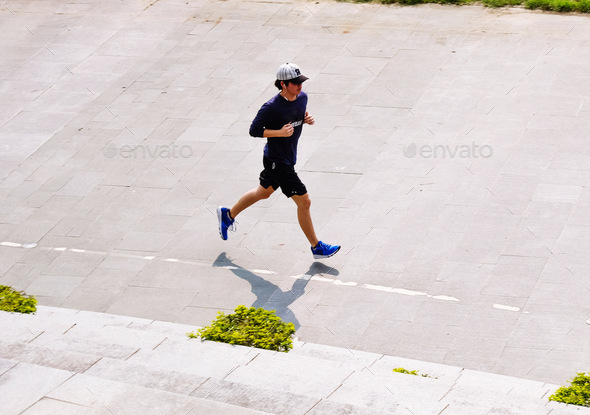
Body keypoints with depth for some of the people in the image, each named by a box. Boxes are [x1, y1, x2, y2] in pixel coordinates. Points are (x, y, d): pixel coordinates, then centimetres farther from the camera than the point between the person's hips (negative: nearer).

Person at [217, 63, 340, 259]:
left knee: (263, 192, 28)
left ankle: (228, 215, 48)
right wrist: (280, 132, -28)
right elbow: (254, 130, -17)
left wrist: (307, 119, -5)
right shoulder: (272, 107, -25)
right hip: (277, 162, -9)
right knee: (304, 202, -4)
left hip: (288, 158, 9)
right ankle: (316, 247, 11)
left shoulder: (302, 97, -2)